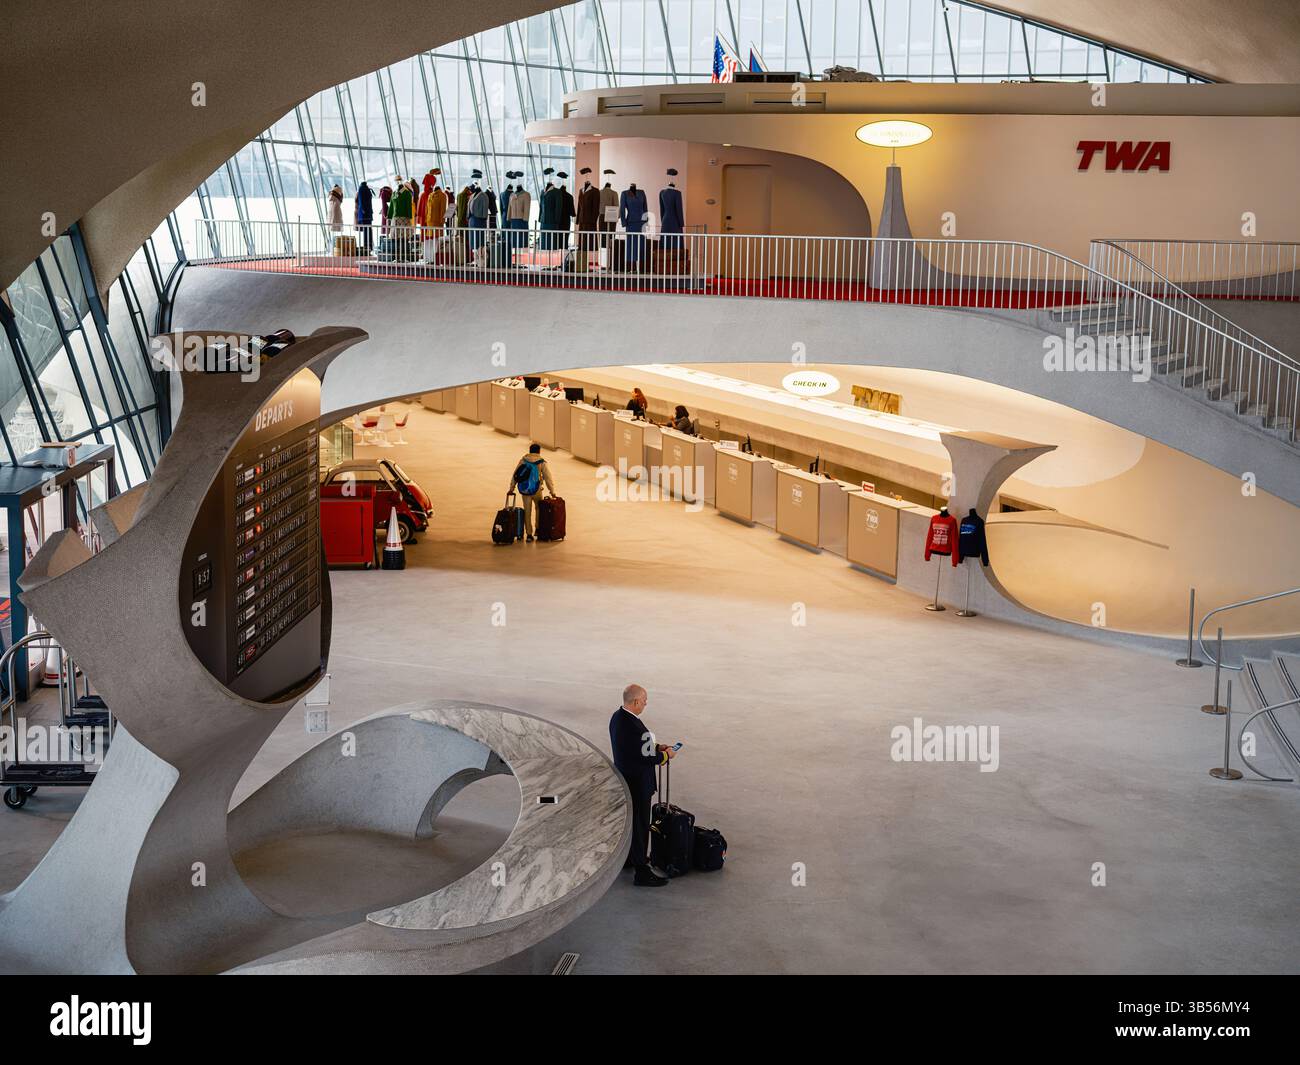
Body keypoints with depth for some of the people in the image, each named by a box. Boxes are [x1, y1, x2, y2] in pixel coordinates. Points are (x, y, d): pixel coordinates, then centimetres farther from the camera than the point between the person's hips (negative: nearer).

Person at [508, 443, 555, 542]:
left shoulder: (523, 460, 6)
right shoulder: (542, 463, -2)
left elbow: (515, 475, 7)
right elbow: (548, 478, -3)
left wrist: (512, 488, 15)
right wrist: (552, 491, 4)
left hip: (524, 490, 2)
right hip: (536, 490, -2)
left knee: (527, 511, 8)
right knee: (539, 509, 20)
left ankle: (529, 534, 6)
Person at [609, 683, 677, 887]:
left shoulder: (617, 716, 0)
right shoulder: (633, 726, -31)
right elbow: (644, 759, -25)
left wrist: (655, 747, 6)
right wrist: (666, 755, -9)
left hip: (623, 779, 10)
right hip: (636, 784, -10)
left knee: (628, 821, 25)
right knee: (640, 826, 2)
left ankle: (628, 858, 43)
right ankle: (642, 873, 11)